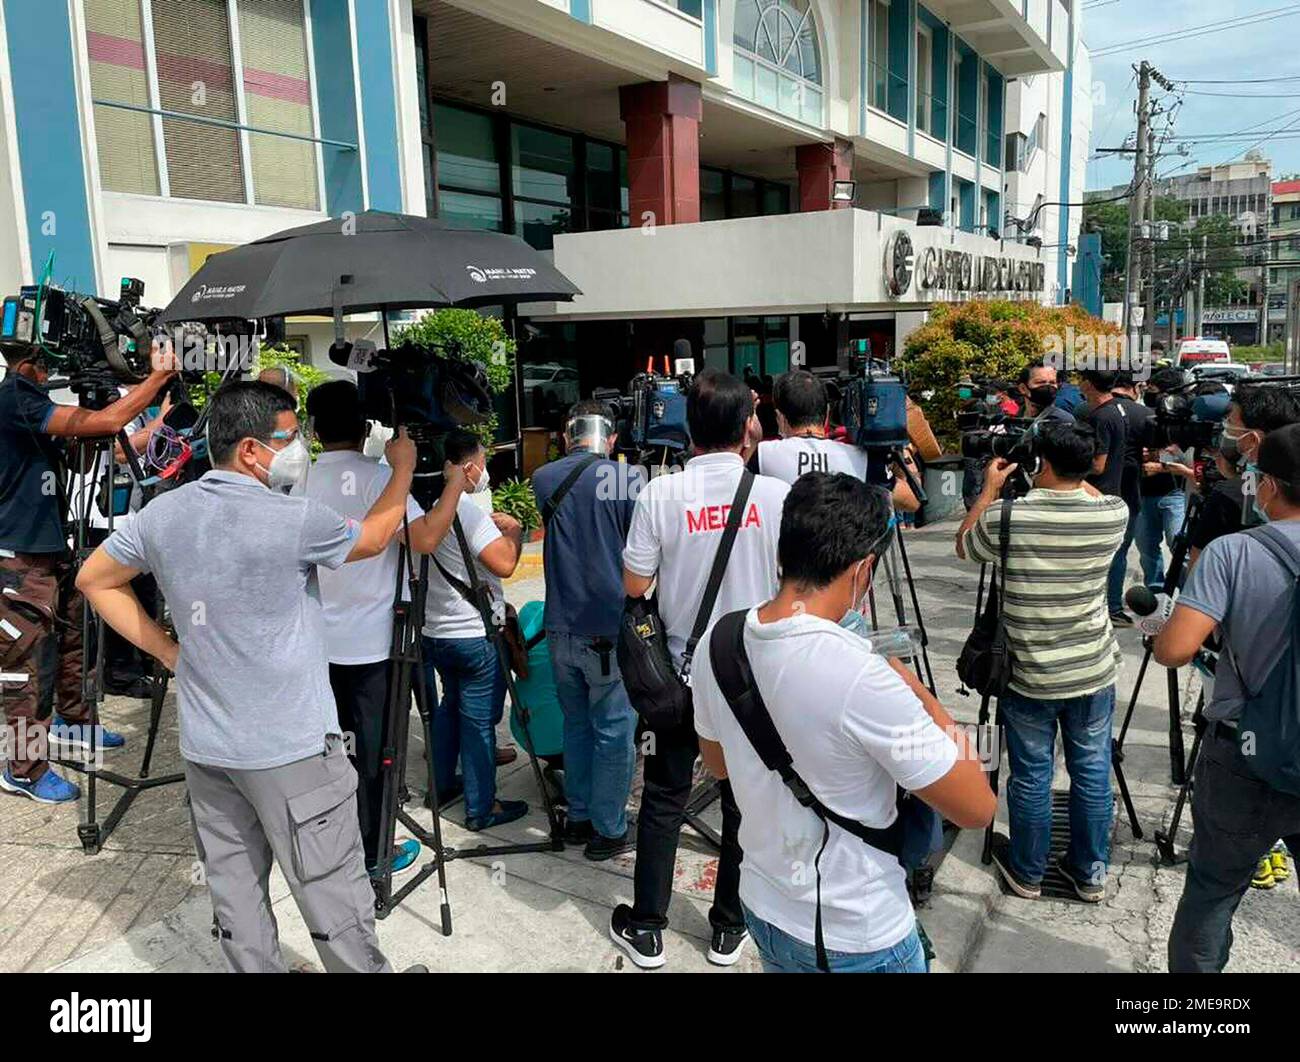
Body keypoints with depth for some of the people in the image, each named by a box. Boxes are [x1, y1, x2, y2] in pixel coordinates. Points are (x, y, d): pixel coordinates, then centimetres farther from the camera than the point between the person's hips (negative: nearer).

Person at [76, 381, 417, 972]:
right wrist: (403, 467, 15)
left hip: (204, 746, 7)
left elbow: (94, 580, 14)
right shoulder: (291, 520, -18)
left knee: (234, 893, 16)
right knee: (333, 898, 7)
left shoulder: (161, 513, 0)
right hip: (290, 748, -6)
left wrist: (168, 651, 12)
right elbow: (373, 538, 1)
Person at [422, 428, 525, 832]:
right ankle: (481, 808, 10)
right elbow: (504, 564, -25)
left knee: (449, 705, 24)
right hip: (475, 635, -8)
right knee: (479, 719, 1)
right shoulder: (467, 511, -20)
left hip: (435, 631, 8)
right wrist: (514, 531, -8)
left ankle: (442, 783, 37)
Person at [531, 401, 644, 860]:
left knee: (576, 724, 19)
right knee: (614, 730, 7)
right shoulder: (627, 479, -10)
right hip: (611, 629, -4)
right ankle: (609, 830, 16)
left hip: (561, 628, 5)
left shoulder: (543, 479, 3)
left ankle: (579, 817, 29)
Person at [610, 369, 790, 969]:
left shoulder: (660, 494, -12)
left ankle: (646, 930, 23)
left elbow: (634, 587, -6)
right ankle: (730, 928, 27)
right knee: (745, 801, 14)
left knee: (664, 800, 12)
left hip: (680, 672, 0)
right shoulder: (775, 493, -10)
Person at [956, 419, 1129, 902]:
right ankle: (1090, 872, 32)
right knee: (1092, 772, 16)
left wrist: (990, 489, 12)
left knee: (1031, 776, 11)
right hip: (1094, 672, 3)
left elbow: (964, 547, 5)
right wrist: (1077, 476, 17)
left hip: (1029, 676, -2)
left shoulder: (1006, 516, -17)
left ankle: (1027, 872, 29)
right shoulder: (1114, 514, -10)